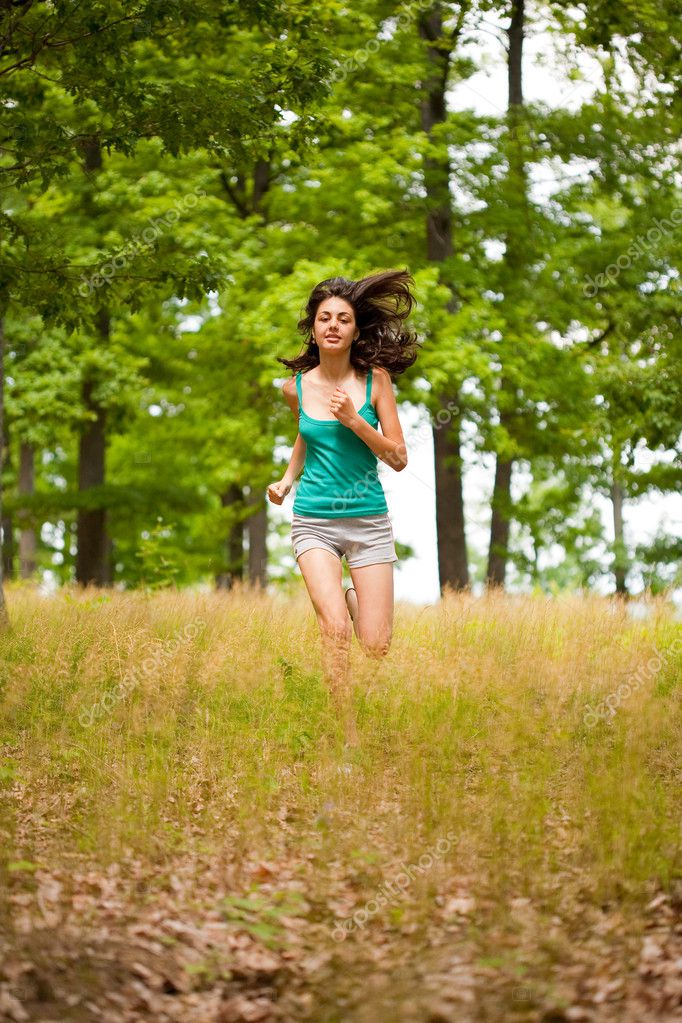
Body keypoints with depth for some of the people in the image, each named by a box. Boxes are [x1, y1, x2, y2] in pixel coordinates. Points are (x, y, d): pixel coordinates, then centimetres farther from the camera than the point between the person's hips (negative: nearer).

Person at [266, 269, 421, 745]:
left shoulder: (375, 379, -4)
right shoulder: (297, 387, 1)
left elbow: (399, 458, -4)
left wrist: (356, 422, -16)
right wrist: (287, 477, 11)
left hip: (368, 519, 0)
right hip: (315, 521, 0)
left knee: (376, 648, -2)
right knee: (336, 629, -22)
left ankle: (354, 599, 32)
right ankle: (350, 737, -11)